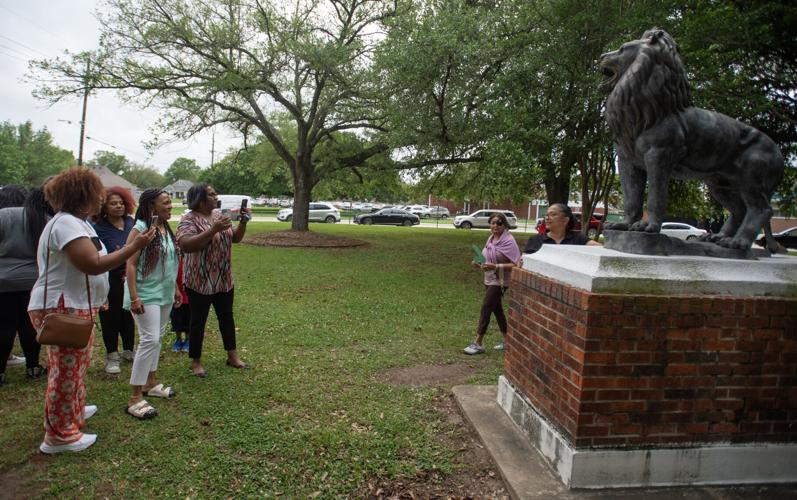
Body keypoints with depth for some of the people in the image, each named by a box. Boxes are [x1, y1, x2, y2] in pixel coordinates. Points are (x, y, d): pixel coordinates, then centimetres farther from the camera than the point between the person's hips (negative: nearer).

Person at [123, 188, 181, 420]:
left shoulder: (166, 229, 9)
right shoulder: (140, 230, -14)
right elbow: (130, 264, -17)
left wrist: (175, 288, 18)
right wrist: (134, 297, -22)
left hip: (164, 294, 8)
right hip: (146, 295, -8)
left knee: (157, 337, 15)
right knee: (150, 339, -11)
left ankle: (150, 382, 30)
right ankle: (135, 398, -3)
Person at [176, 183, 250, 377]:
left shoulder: (219, 215, 6)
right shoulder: (188, 220, -14)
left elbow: (235, 238, 10)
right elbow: (186, 245, -28)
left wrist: (243, 222, -8)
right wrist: (214, 230, -34)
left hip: (224, 280, 7)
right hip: (199, 282, -6)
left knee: (227, 317, 15)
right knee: (198, 321, 5)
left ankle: (232, 356, 28)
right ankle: (195, 361, 19)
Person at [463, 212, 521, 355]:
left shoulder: (508, 241, -17)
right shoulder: (491, 239, 7)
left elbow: (516, 264, -21)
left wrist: (495, 267, -28)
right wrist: (479, 265, -2)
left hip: (499, 281, -8)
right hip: (489, 280, 8)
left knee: (485, 309, -7)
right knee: (497, 310, 15)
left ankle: (478, 343, 0)